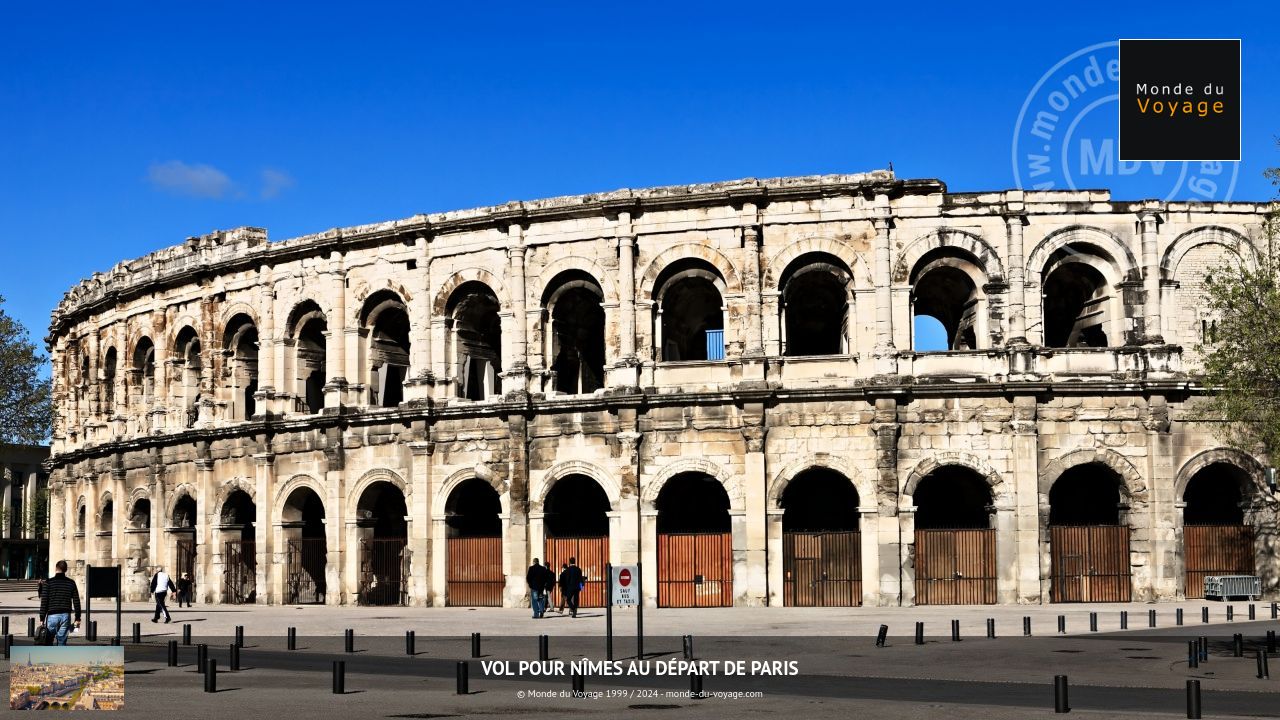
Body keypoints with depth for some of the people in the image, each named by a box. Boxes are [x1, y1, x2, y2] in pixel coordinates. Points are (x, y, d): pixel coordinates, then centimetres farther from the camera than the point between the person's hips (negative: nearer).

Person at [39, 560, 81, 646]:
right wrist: (77, 619, 11)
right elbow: (76, 602, 6)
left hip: (52, 615, -2)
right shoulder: (71, 583, 6)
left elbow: (44, 601, -3)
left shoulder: (49, 582, -1)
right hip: (65, 615, 2)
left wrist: (42, 618, 0)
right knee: (62, 641, 4)